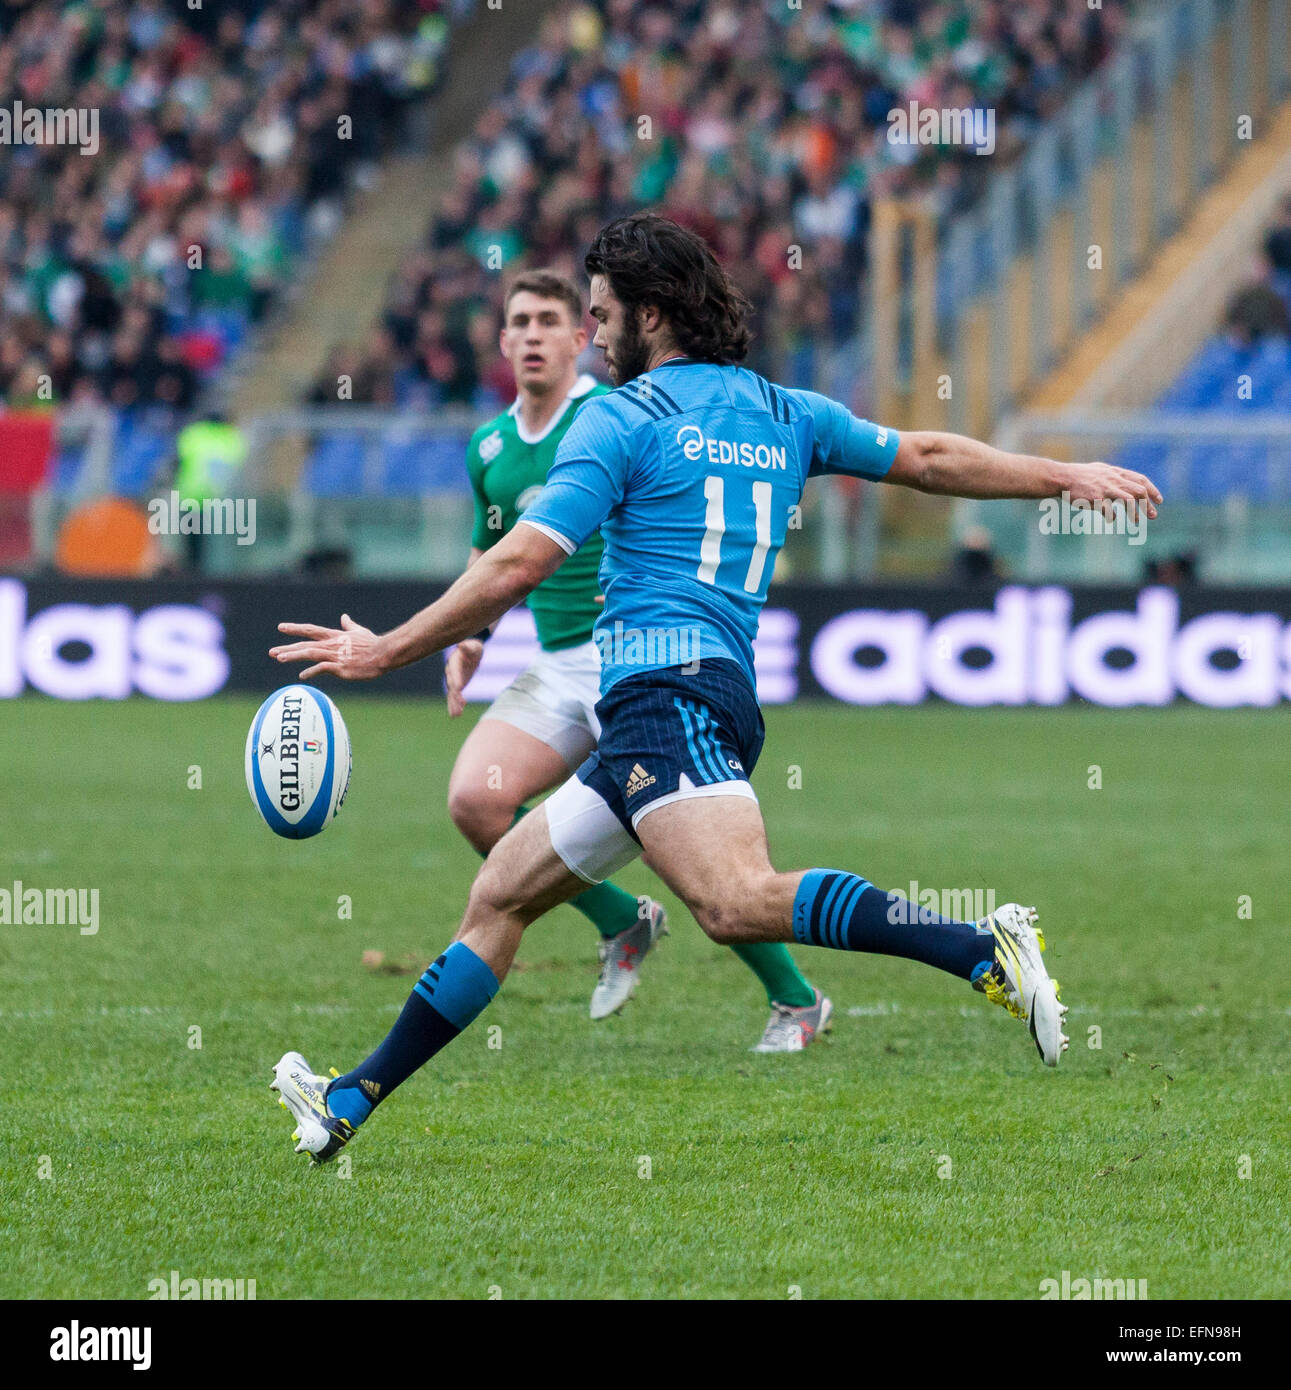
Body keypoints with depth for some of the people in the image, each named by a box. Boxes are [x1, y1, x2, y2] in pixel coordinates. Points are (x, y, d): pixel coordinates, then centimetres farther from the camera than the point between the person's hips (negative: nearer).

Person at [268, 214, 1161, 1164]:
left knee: (737, 901, -30)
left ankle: (984, 950, -37)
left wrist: (385, 653, 1)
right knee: (500, 896, 14)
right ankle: (353, 1100, 16)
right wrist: (1069, 476, 39)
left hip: (667, 690, -10)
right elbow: (929, 459, 27)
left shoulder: (623, 418, -1)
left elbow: (520, 566, -6)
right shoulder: (784, 415, 20)